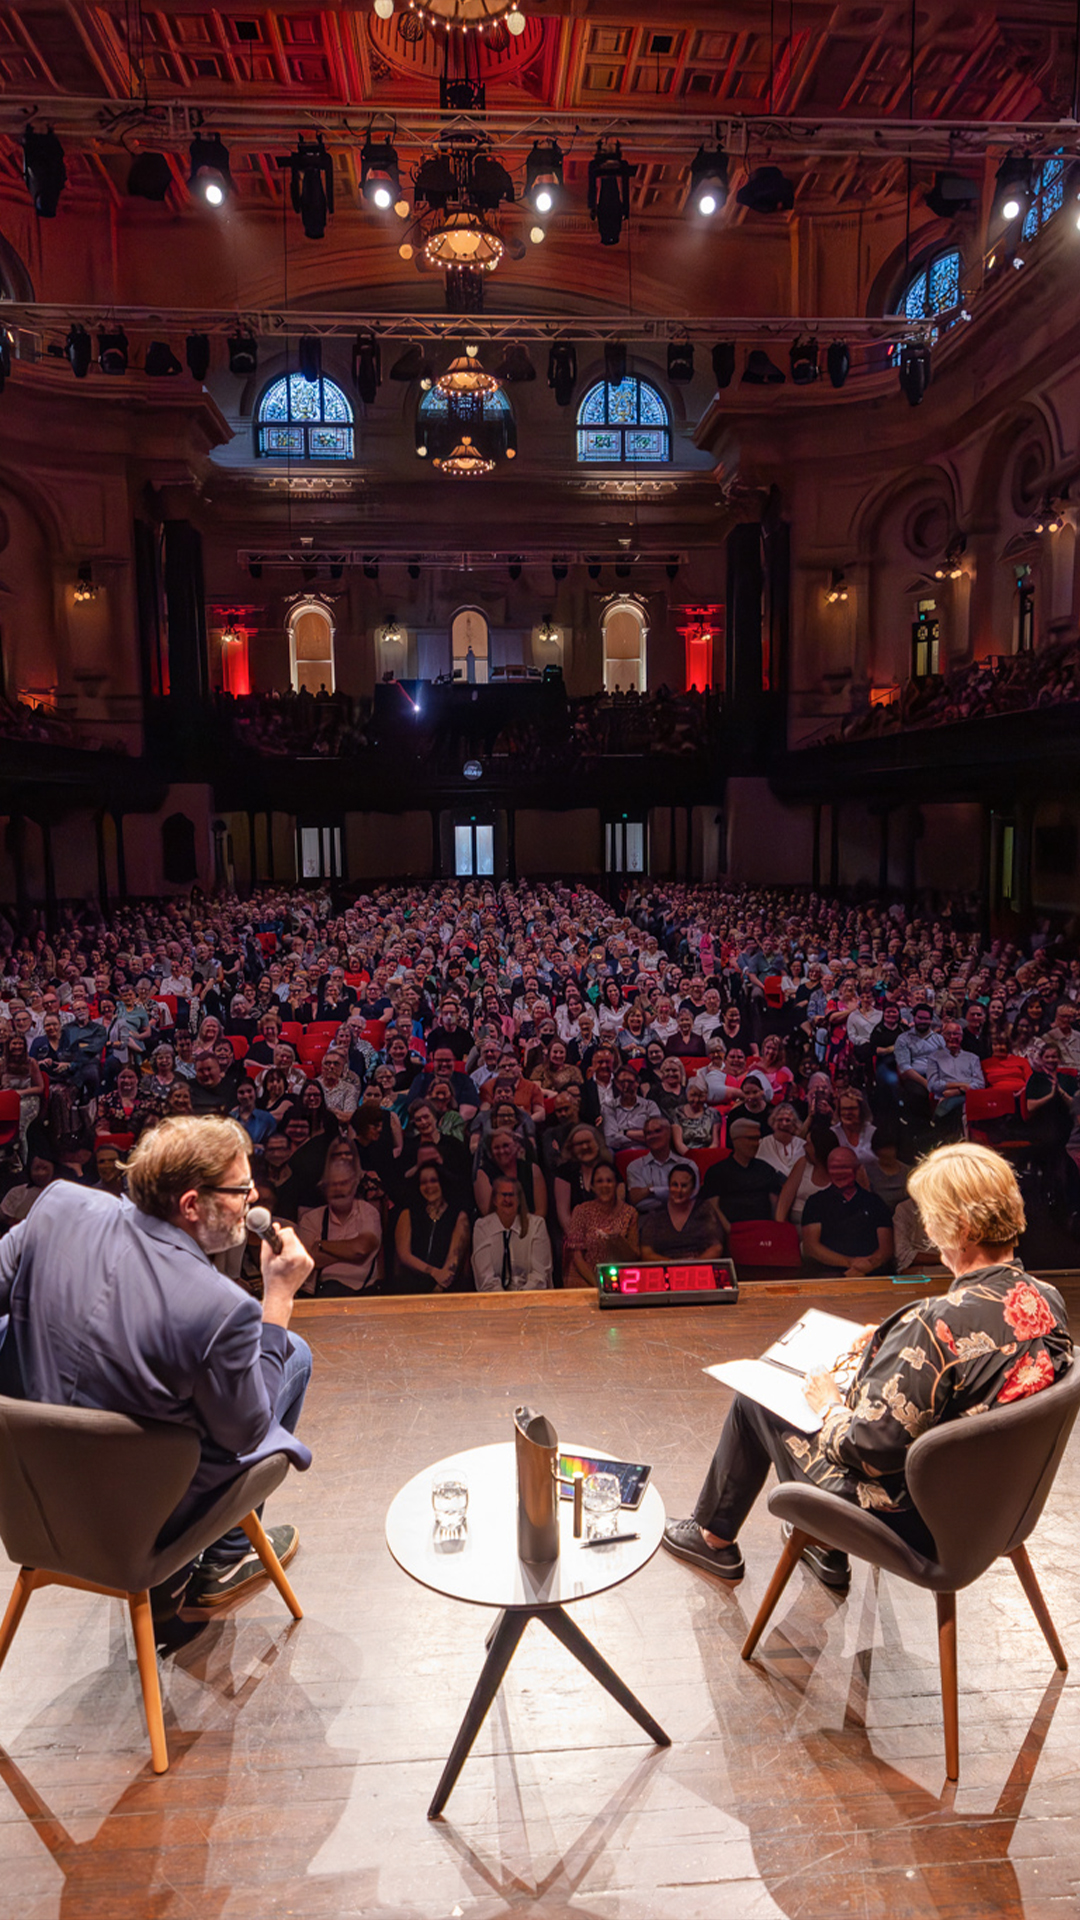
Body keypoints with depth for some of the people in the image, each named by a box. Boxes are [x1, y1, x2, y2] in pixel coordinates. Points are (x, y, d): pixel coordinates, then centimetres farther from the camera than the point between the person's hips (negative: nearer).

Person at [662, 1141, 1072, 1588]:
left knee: (753, 1401, 12)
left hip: (910, 1517, -7)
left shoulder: (940, 1324, -35)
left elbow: (868, 1447, -28)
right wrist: (891, 1346, 5)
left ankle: (713, 1537, 38)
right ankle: (826, 1550, 38)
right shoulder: (1047, 1300, -10)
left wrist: (830, 1407, -8)